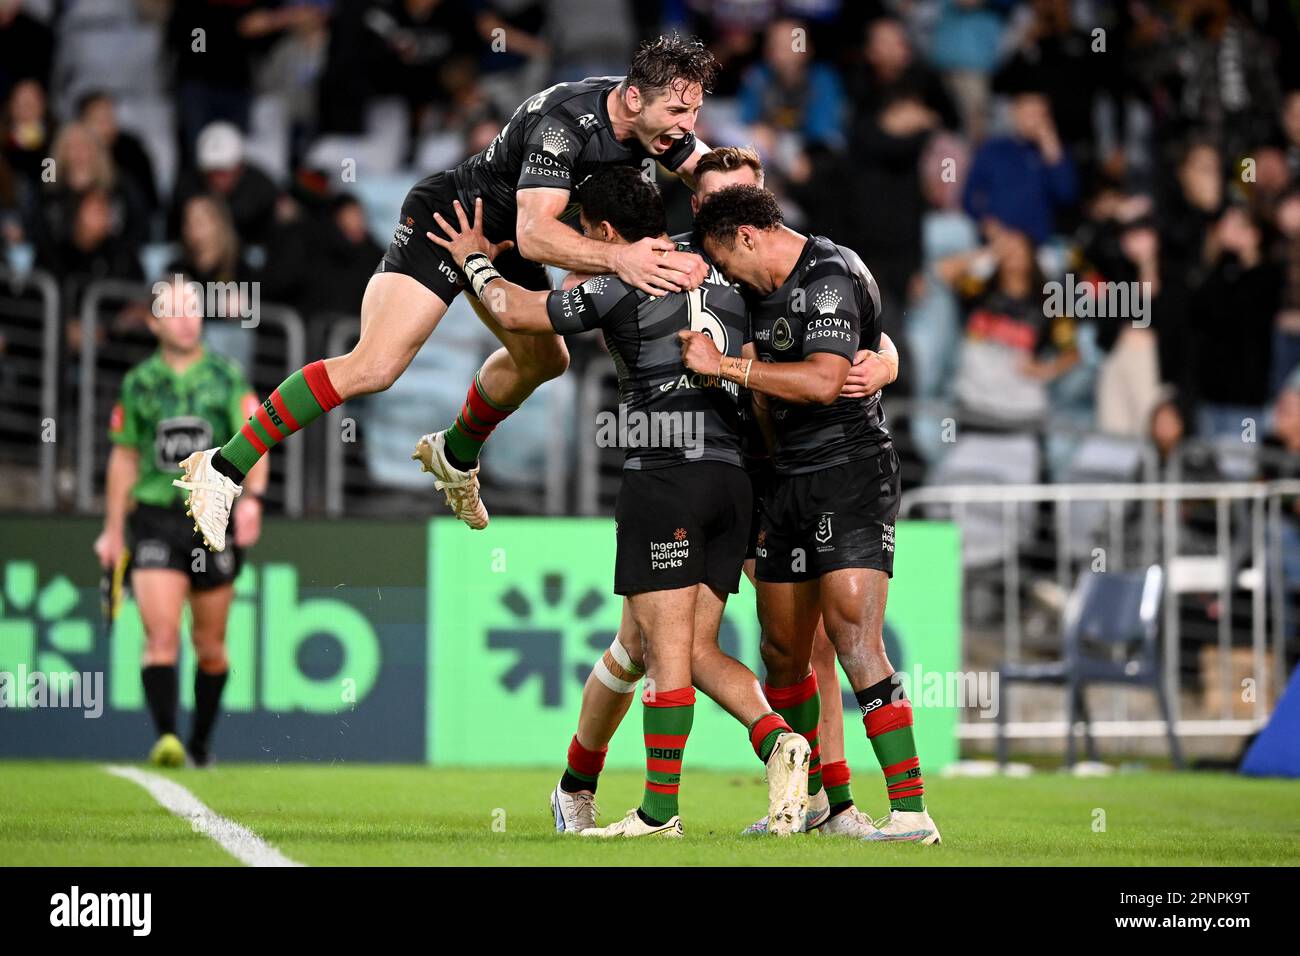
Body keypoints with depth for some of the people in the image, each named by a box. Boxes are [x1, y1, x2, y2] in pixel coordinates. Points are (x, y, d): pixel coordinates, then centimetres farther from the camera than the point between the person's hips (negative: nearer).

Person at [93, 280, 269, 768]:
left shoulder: (227, 376, 5)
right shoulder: (138, 383, 8)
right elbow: (124, 456, 15)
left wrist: (252, 497, -18)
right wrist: (114, 529, 15)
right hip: (155, 518, 0)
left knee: (210, 645, 7)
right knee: (161, 635, -15)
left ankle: (201, 743, 21)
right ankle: (165, 738, -22)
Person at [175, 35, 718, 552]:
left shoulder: (660, 121, -10)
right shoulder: (562, 123, -34)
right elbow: (534, 235, -44)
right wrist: (619, 258, -58)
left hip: (501, 241, 9)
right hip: (444, 220, -9)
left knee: (544, 359, 20)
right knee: (375, 367, -21)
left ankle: (455, 455, 47)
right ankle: (223, 469, -16)